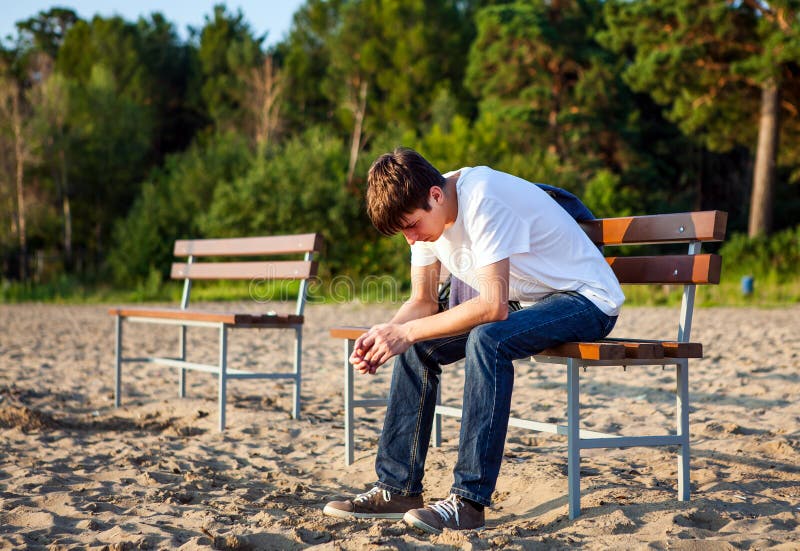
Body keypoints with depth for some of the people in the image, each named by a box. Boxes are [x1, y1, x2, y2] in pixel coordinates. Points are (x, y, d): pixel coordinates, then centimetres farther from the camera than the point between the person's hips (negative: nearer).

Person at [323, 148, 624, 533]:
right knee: (416, 348, -3)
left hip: (587, 300, -8)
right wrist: (385, 334, -18)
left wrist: (406, 331, -31)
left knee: (486, 340, -34)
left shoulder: (482, 200, -29)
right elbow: (423, 303, 2)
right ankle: (398, 489, 4)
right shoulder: (422, 210, -4)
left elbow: (494, 306, -35)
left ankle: (469, 501, -28)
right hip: (530, 302, 9)